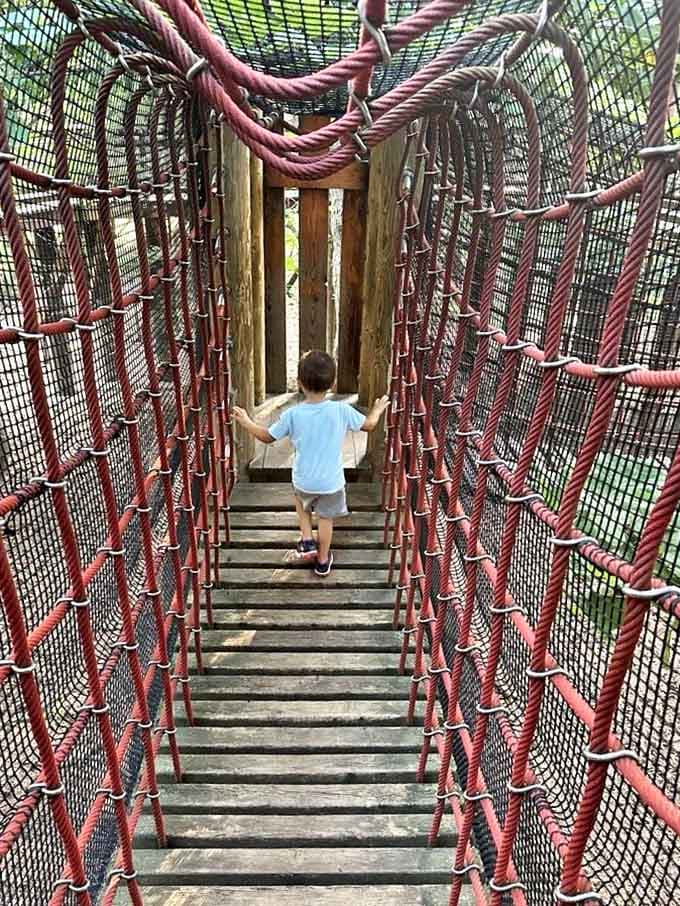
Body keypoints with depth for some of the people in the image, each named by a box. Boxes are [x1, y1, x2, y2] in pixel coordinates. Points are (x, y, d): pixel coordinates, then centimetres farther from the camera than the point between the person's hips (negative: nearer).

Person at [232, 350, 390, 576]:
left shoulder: (292, 414, -18)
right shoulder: (341, 410, -17)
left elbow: (267, 437, -4)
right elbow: (369, 424, -1)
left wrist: (246, 422, 13)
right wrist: (377, 410, 21)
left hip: (304, 481, 0)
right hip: (331, 481, 0)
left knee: (301, 501, 34)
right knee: (326, 519, 22)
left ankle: (307, 541, 27)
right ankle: (322, 561, 38)